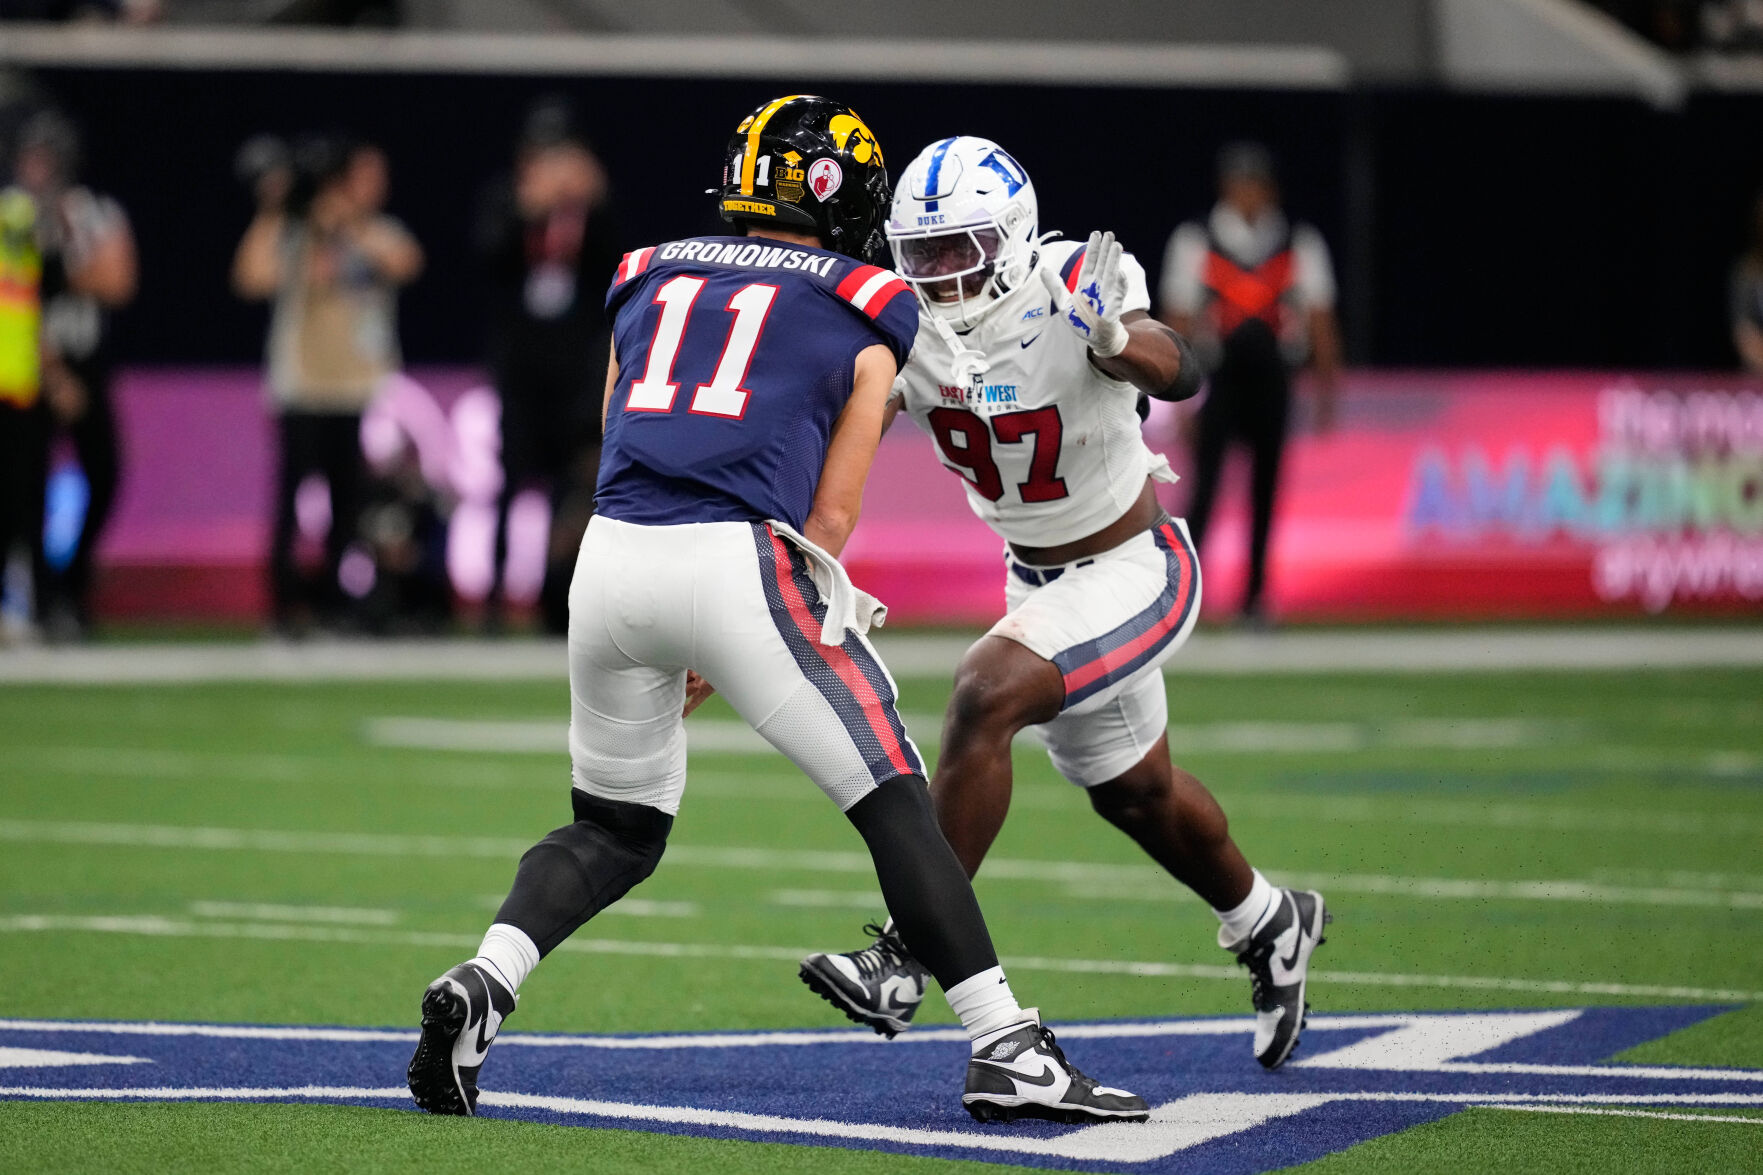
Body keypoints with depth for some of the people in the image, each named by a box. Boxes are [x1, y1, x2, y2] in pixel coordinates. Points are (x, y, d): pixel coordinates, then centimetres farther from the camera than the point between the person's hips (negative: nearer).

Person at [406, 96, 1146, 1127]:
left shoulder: (650, 279, 24)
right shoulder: (864, 315, 12)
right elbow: (831, 518, 9)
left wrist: (687, 654, 34)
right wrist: (719, 660, 15)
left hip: (611, 555, 4)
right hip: (736, 558, -4)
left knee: (616, 829, 21)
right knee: (895, 803, 5)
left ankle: (481, 987, -1)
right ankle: (1007, 1049, 1)